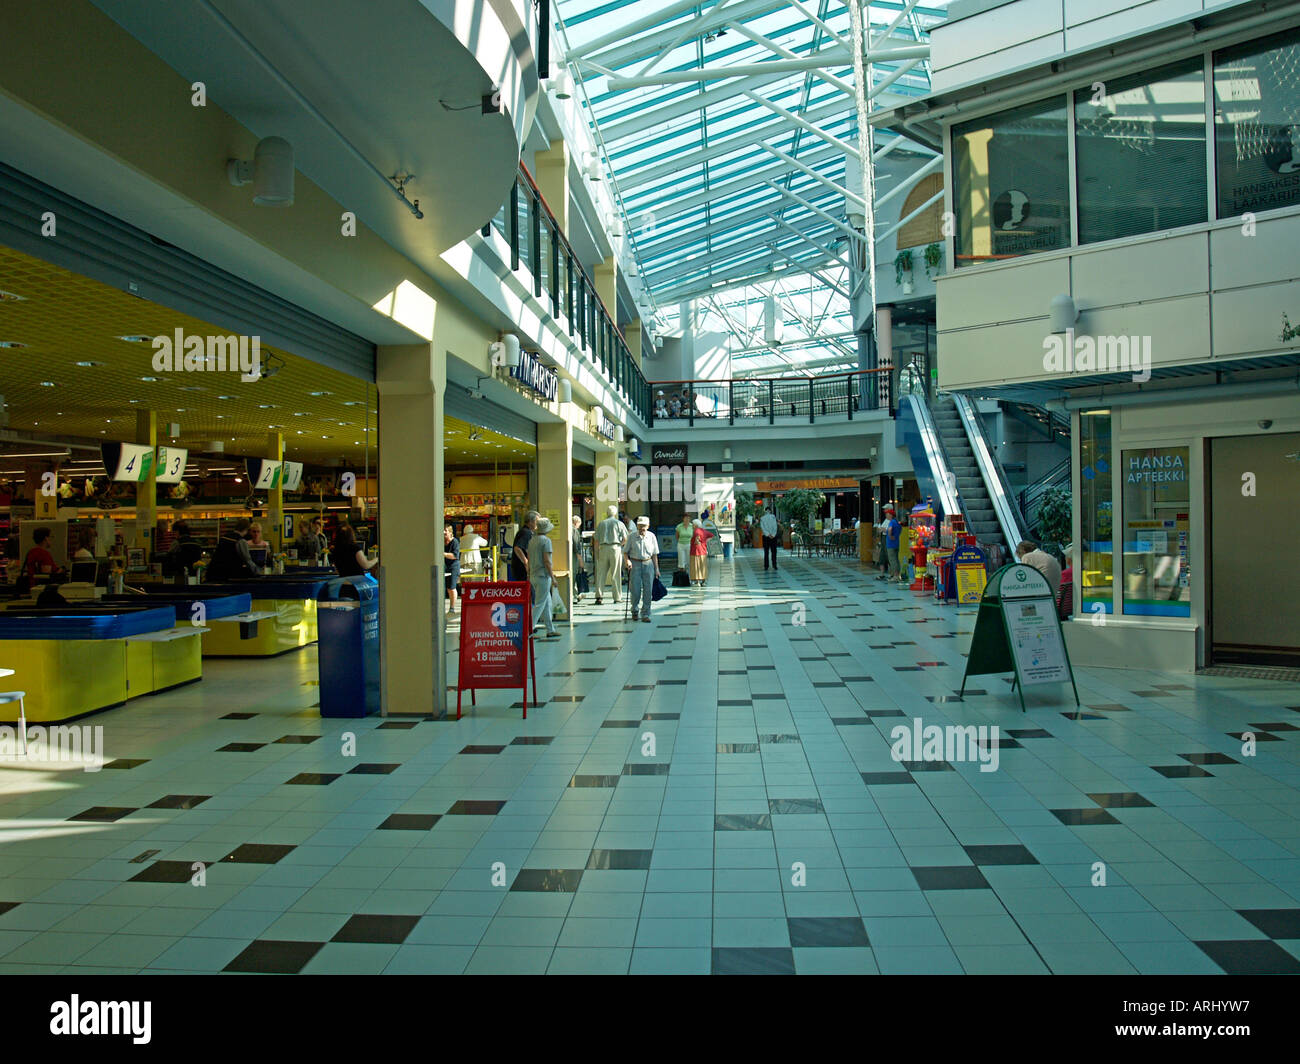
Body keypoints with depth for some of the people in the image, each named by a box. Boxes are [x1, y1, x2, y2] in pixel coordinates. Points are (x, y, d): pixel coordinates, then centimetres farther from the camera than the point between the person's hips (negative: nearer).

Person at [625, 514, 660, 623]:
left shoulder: (652, 536, 3)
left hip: (648, 564, 1)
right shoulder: (632, 537, 0)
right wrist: (628, 561, -14)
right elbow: (626, 551, 5)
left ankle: (645, 614, 8)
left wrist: (656, 568, 6)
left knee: (648, 590, -1)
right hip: (635, 564, -1)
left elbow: (654, 554, 8)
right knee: (635, 590, -2)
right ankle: (635, 611, 22)